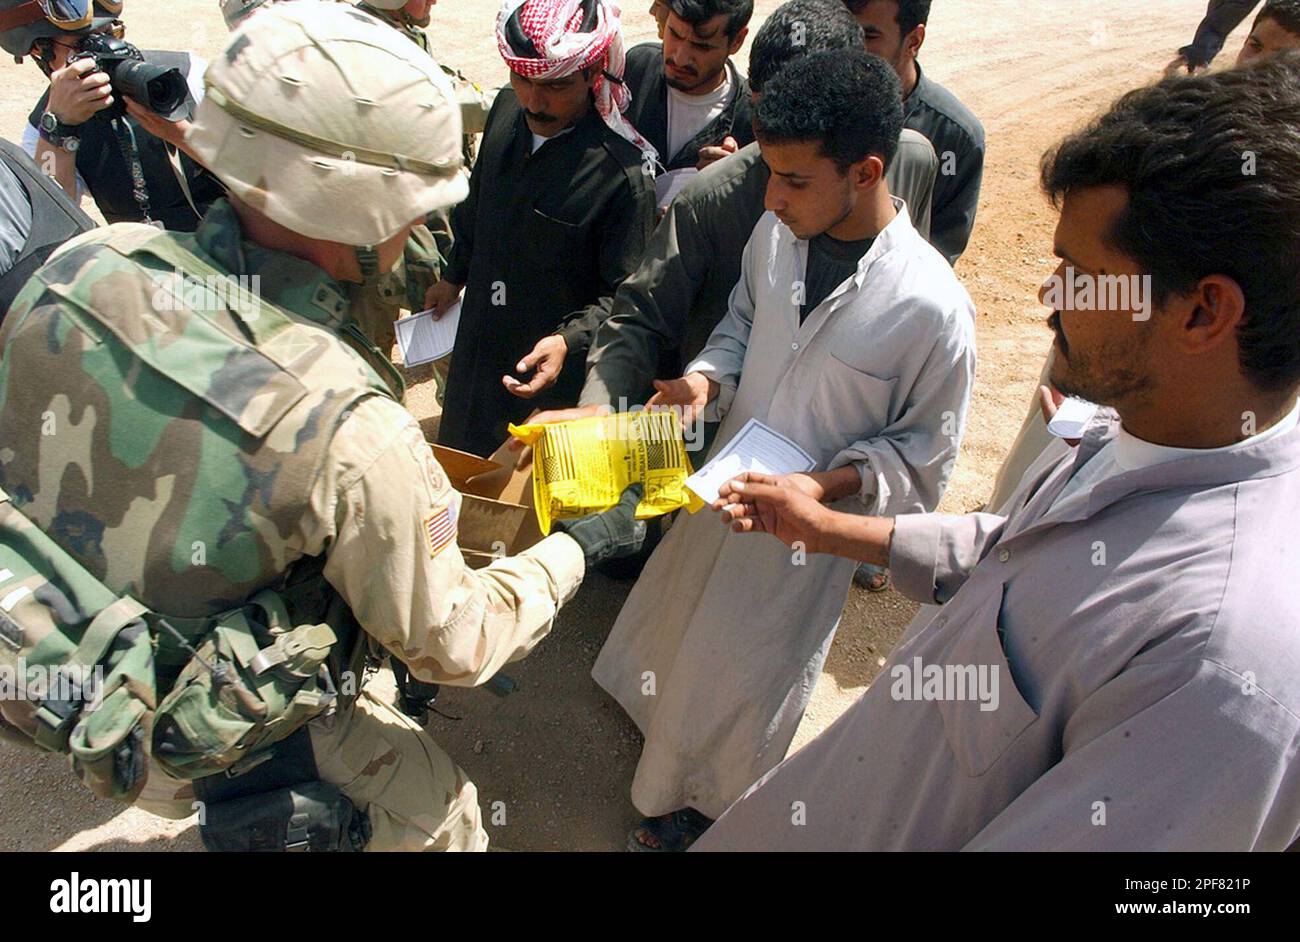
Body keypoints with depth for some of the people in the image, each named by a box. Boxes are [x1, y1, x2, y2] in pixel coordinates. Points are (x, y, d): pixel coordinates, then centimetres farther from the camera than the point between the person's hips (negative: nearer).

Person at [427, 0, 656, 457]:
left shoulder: (622, 172, -27)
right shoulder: (506, 109, -7)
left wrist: (569, 340, -36)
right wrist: (454, 275, 22)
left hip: (555, 367, -6)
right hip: (480, 340, 6)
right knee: (461, 454, 26)